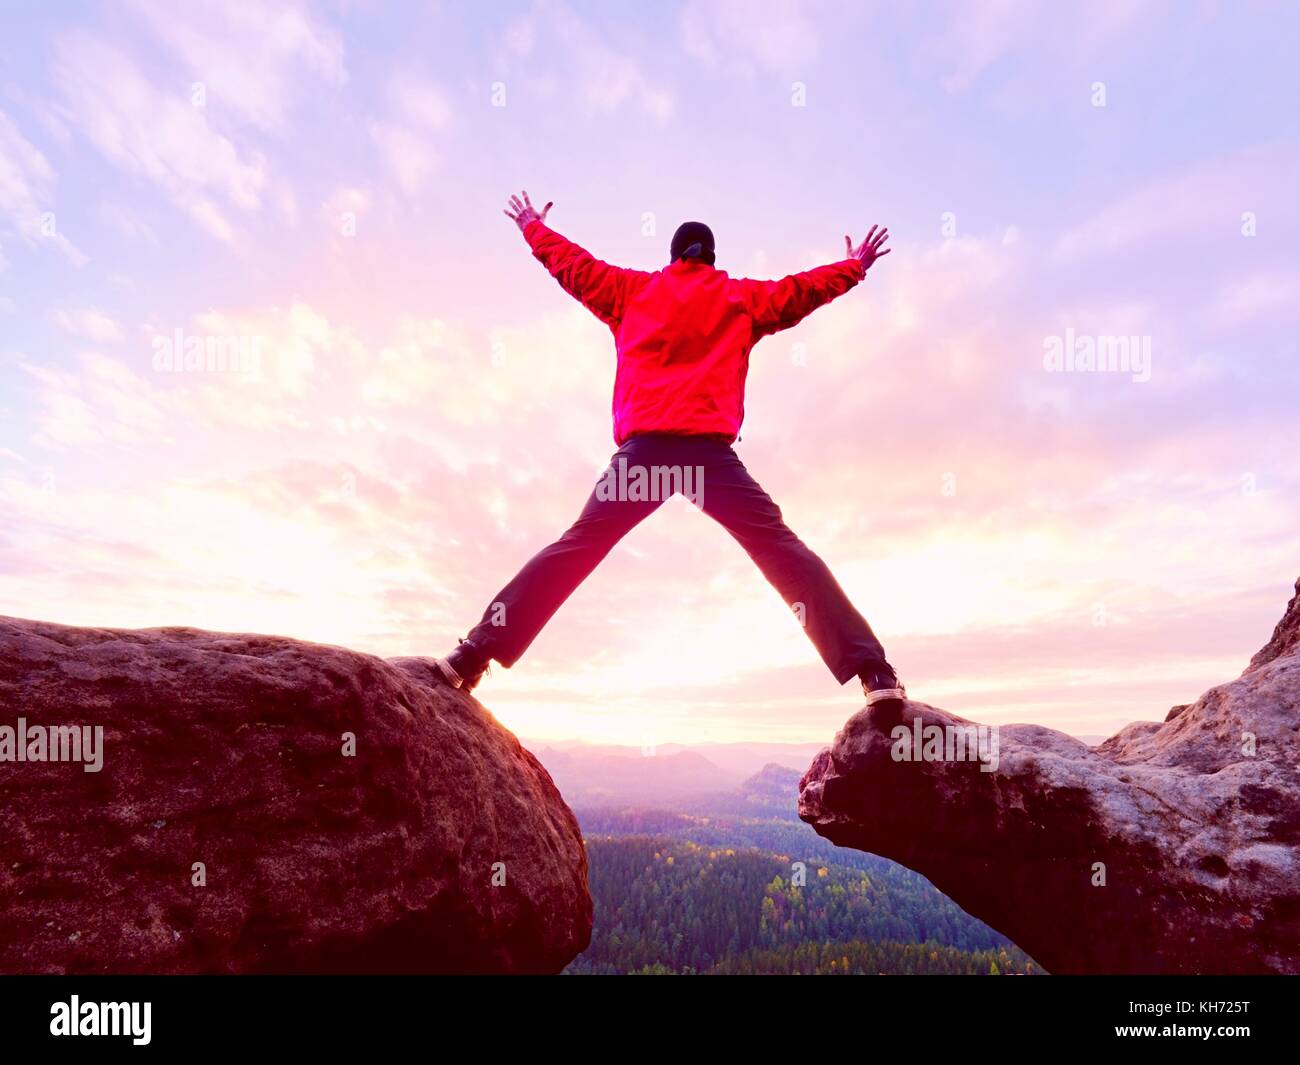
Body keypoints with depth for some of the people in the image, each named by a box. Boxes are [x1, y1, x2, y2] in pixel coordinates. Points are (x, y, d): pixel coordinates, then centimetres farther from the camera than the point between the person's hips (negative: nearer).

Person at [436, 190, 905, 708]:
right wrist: (855, 265, 50)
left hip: (644, 448, 1)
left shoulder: (632, 290, 22)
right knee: (783, 552, -1)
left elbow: (572, 264, 32)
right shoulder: (740, 296, 20)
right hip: (709, 450, -1)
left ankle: (476, 654, 0)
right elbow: (801, 290, 31)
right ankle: (873, 671, -8)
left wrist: (532, 226, 51)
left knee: (574, 550, 4)